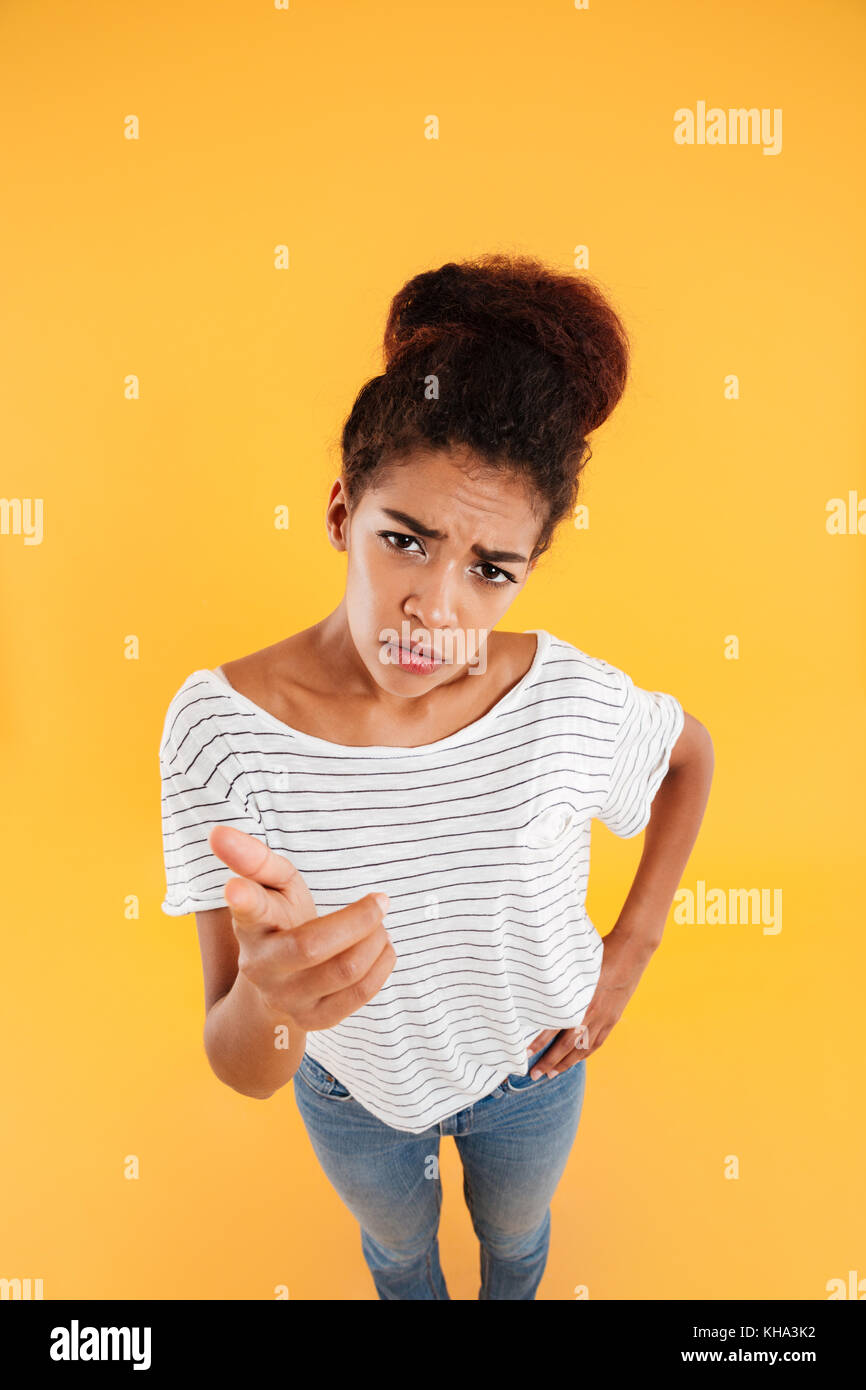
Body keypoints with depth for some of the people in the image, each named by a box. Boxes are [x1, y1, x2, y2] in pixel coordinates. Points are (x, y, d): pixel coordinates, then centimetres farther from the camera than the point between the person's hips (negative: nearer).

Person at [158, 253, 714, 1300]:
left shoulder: (572, 701, -29)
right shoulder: (220, 724, -32)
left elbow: (691, 752, -4)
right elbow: (242, 1073, -30)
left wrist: (633, 947, -8)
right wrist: (269, 1001, -54)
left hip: (531, 1068, 1)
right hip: (352, 1092, 0)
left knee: (515, 1235, 35)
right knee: (395, 1243, 34)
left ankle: (509, 1297, 72)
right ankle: (416, 1298, 71)